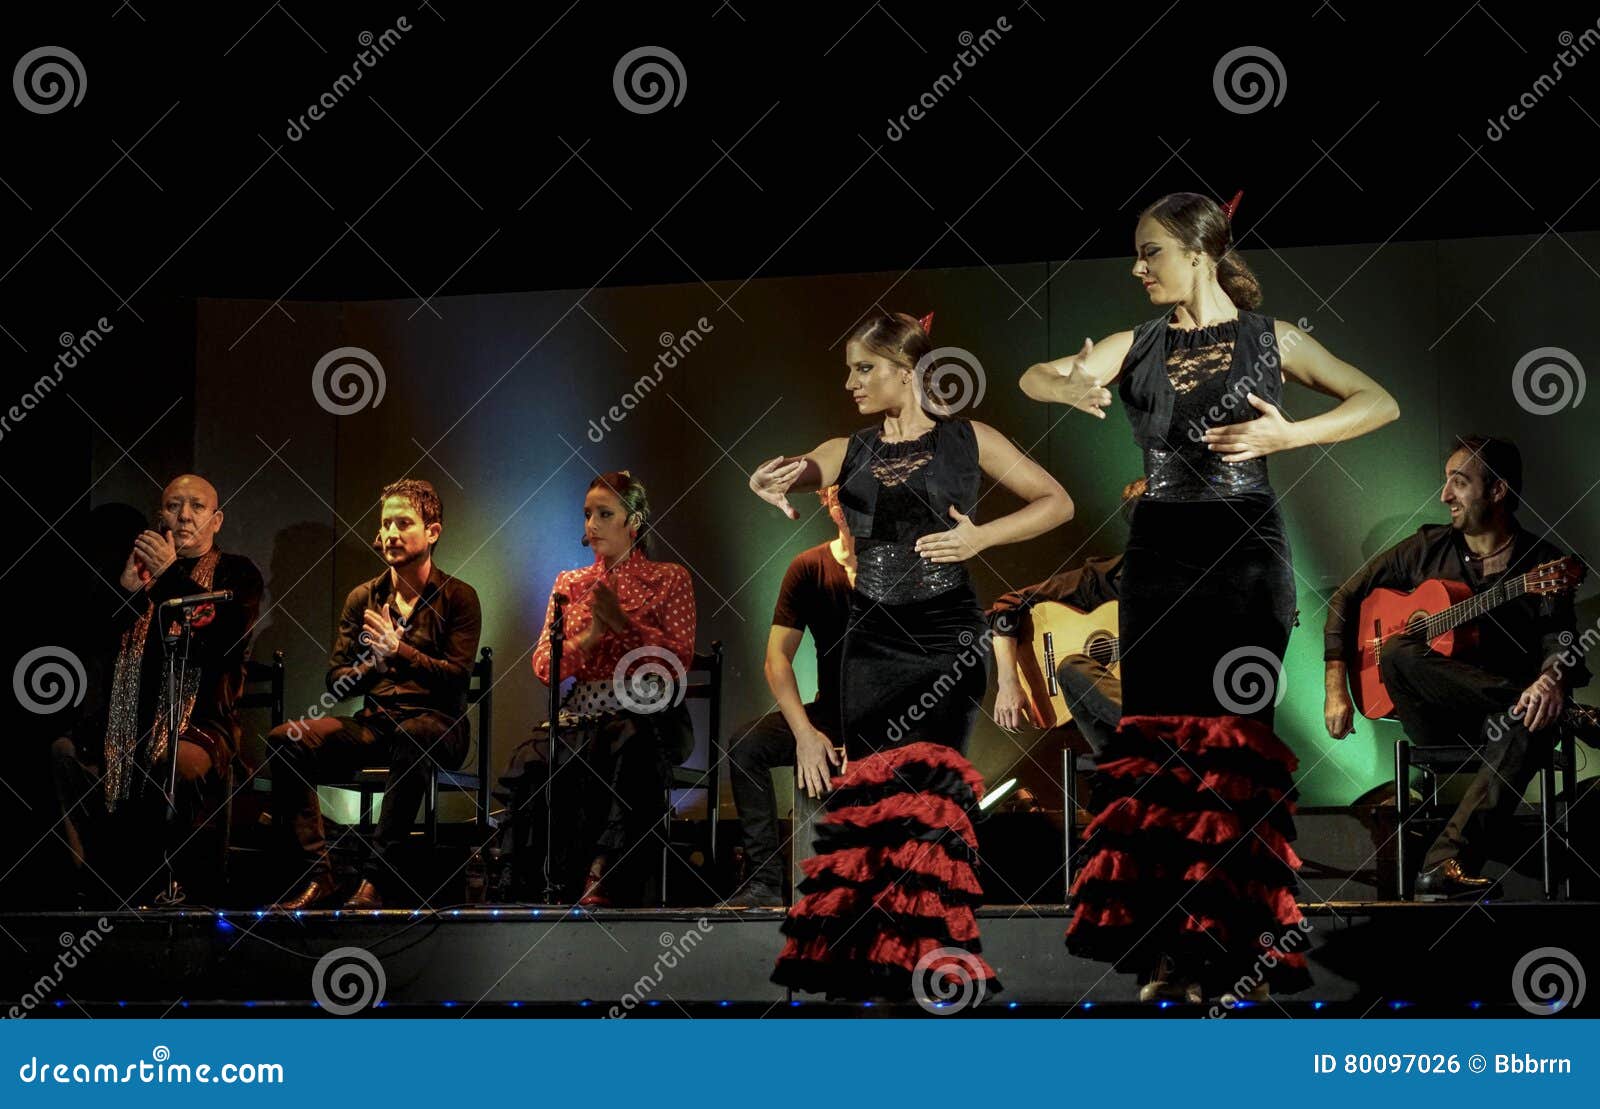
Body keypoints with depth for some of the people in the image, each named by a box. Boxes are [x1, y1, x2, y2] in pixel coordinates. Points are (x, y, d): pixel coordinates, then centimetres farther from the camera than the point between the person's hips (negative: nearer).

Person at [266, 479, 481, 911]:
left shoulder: (458, 598, 3)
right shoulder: (363, 598, 15)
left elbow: (458, 677, -9)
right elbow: (336, 680, 10)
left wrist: (399, 651, -22)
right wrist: (371, 666, -12)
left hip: (438, 725, -4)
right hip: (374, 722, 4)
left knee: (410, 737, -41)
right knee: (284, 740, -21)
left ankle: (379, 878, -38)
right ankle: (316, 875, -23)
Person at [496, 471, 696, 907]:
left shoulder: (670, 580, 12)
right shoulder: (570, 584, 23)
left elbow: (679, 662, 0)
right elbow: (542, 666, 13)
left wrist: (623, 622, -10)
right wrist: (589, 637, -5)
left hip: (648, 712, -3)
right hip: (583, 711, 3)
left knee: (628, 748, -41)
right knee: (531, 763, -32)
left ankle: (604, 887, -43)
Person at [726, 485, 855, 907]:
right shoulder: (809, 568, 0)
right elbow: (777, 658, -5)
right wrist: (805, 734, -19)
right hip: (831, 713, 3)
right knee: (745, 743, -22)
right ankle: (766, 882, -21)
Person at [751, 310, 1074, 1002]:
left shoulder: (966, 440, 4)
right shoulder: (849, 452, 12)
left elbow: (1057, 502, 7)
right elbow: (784, 473, -8)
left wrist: (981, 536, -8)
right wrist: (772, 479, -34)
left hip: (947, 638, -4)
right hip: (871, 640, 4)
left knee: (926, 792, -14)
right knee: (870, 794, -1)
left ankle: (928, 960, -12)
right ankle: (870, 957, 4)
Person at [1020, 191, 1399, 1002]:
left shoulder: (1270, 339, 2)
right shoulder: (1138, 346, 9)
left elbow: (1381, 402, 1)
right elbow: (1033, 376, -2)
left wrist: (1288, 434, -13)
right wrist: (1068, 387, -25)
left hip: (1245, 549, -3)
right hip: (1159, 553, 4)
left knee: (1235, 746, -4)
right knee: (1157, 744, 1)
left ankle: (1238, 944, 2)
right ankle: (1174, 947, 6)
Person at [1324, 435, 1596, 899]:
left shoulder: (1543, 562, 1)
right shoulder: (1427, 549, 8)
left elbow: (1560, 644, -13)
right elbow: (1346, 599, 13)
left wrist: (1553, 680, -38)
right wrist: (1336, 690, 2)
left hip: (1497, 715, -2)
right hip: (1434, 719, 2)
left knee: (1535, 723, -39)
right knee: (1397, 653, -31)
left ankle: (1445, 864, -46)